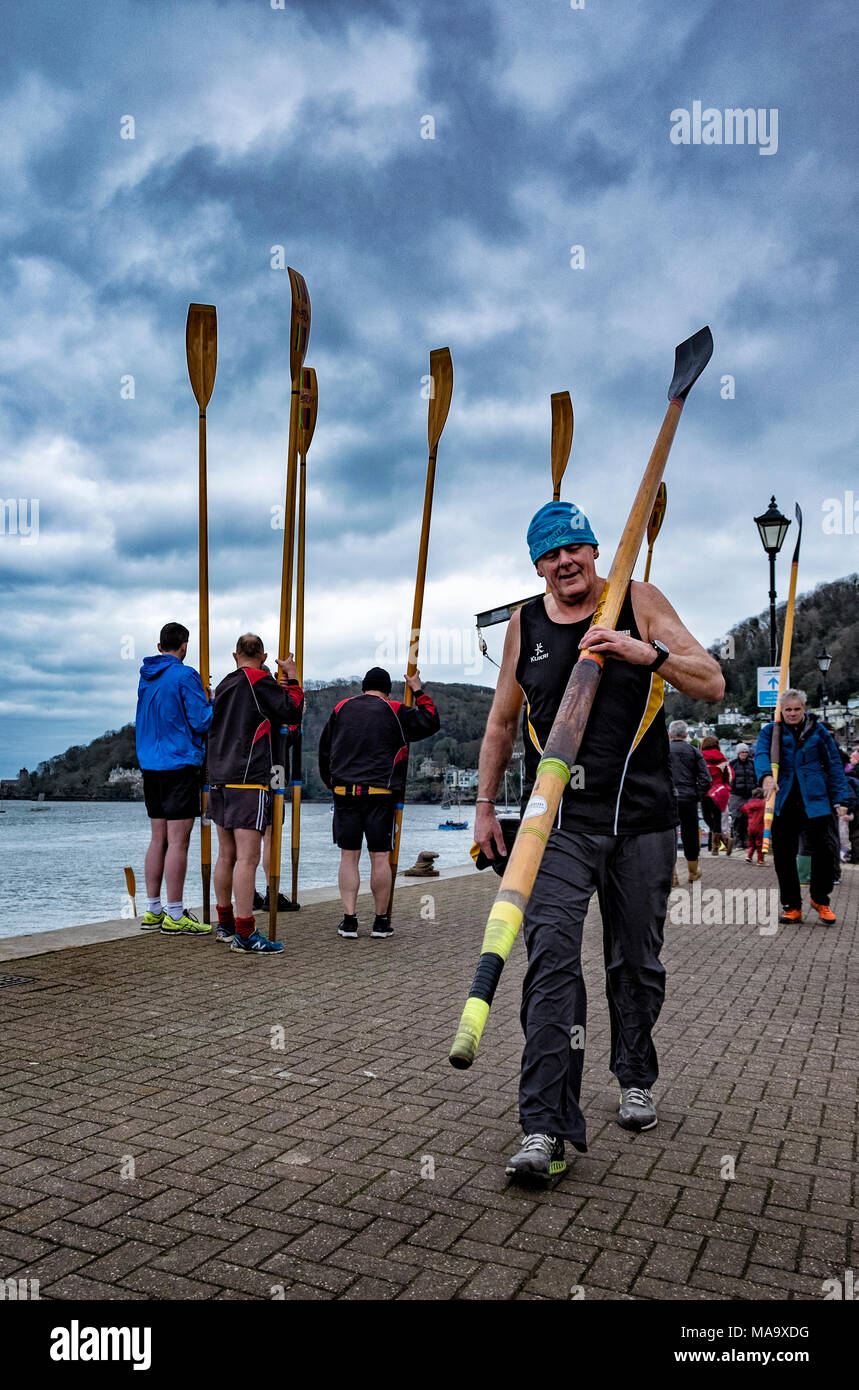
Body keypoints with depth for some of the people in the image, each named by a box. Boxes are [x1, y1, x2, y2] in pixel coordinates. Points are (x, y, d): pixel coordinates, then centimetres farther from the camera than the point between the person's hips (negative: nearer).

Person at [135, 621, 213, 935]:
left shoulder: (146, 678, 13)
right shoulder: (185, 676, -11)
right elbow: (202, 721, -14)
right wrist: (211, 701, 5)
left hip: (150, 766, 8)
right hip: (180, 765, -8)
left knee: (158, 839, 13)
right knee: (178, 842, -5)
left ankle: (153, 911, 18)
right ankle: (175, 917, -3)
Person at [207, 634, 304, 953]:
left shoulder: (224, 684, 16)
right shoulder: (260, 681, -6)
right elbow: (290, 709, -2)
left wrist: (278, 687, 20)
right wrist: (292, 679, 11)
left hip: (219, 780, 8)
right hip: (248, 782, -8)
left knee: (227, 856, 15)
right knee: (247, 858, -8)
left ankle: (225, 925, 24)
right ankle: (244, 934, -8)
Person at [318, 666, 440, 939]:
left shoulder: (341, 709, 13)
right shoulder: (395, 712, 3)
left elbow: (324, 752, 17)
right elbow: (431, 723, 10)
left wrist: (331, 784, 26)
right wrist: (419, 691, 20)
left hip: (344, 792, 3)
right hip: (380, 794, -2)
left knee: (348, 857, 6)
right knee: (380, 858, 3)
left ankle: (349, 920, 5)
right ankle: (381, 921, 10)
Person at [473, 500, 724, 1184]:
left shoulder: (640, 603, 1)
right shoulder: (525, 624, 7)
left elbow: (713, 685, -6)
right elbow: (502, 722, 17)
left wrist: (644, 652, -22)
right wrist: (485, 805, 16)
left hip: (642, 817, 0)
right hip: (558, 820, 0)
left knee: (637, 961, 12)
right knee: (551, 955, -14)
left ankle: (636, 1078, 38)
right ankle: (546, 1127, -10)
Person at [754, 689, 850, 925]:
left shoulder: (818, 731, 8)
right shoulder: (770, 731, 7)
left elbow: (834, 765, 9)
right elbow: (761, 753, -12)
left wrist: (840, 799, 1)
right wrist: (766, 775, -33)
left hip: (815, 802, -1)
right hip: (783, 804, 1)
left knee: (823, 851, -6)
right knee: (783, 856, 4)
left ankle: (820, 899, 18)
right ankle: (792, 906, 17)